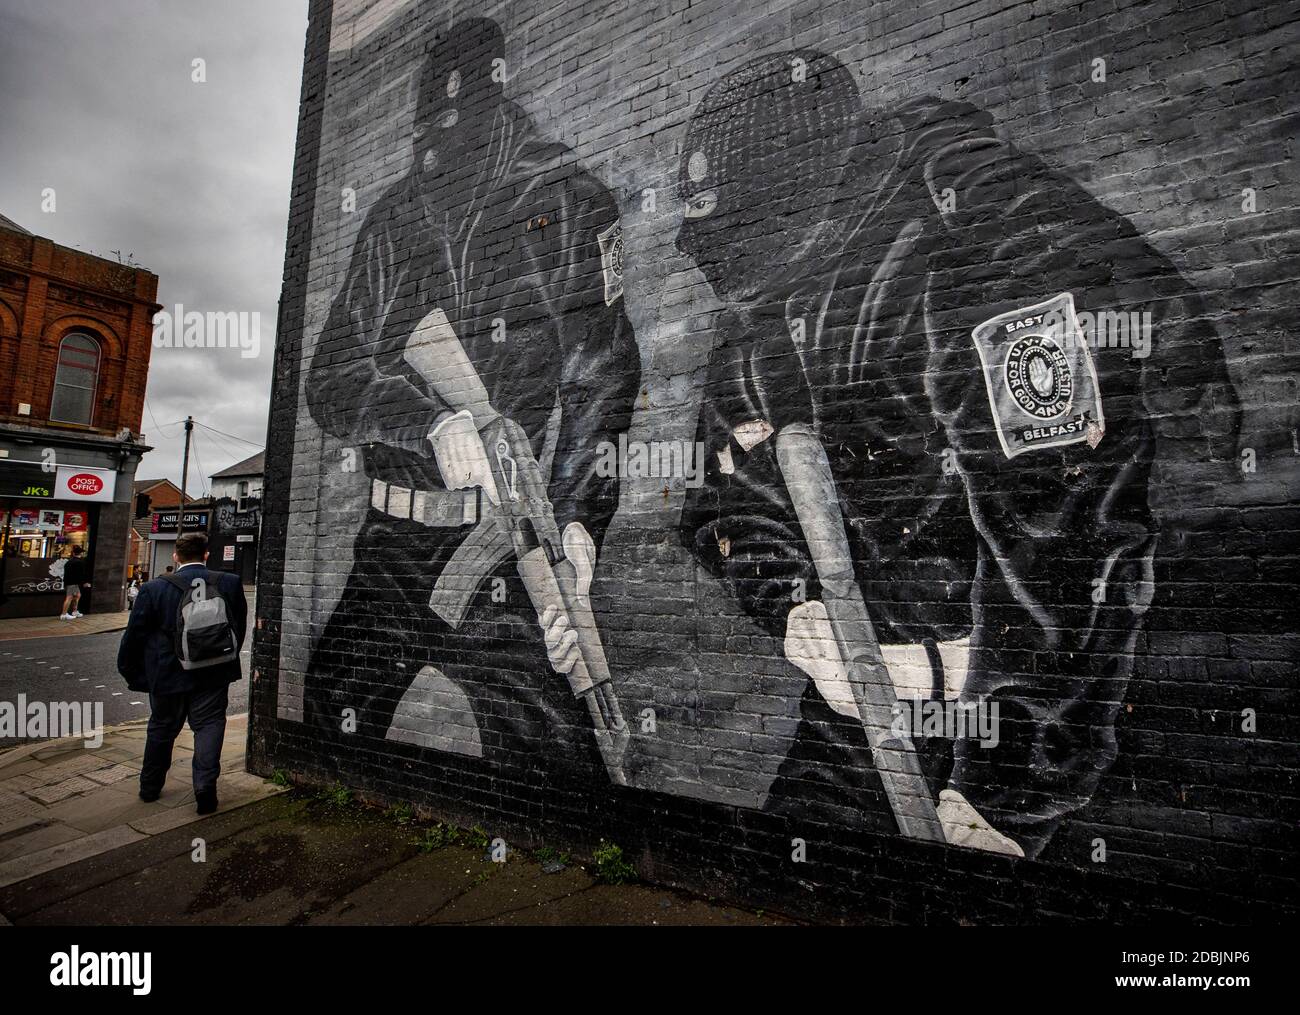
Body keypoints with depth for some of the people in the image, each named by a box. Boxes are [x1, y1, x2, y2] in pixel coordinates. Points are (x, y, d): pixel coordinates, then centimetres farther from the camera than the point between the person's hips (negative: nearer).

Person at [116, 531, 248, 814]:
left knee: (162, 729, 20)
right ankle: (205, 787, -1)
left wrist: (132, 673, 11)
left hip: (167, 675, 1)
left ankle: (150, 787, 36)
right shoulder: (231, 584, -9)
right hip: (214, 675, -1)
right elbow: (239, 629, 1)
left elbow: (134, 636, -4)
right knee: (209, 726, 7)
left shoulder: (153, 589, -11)